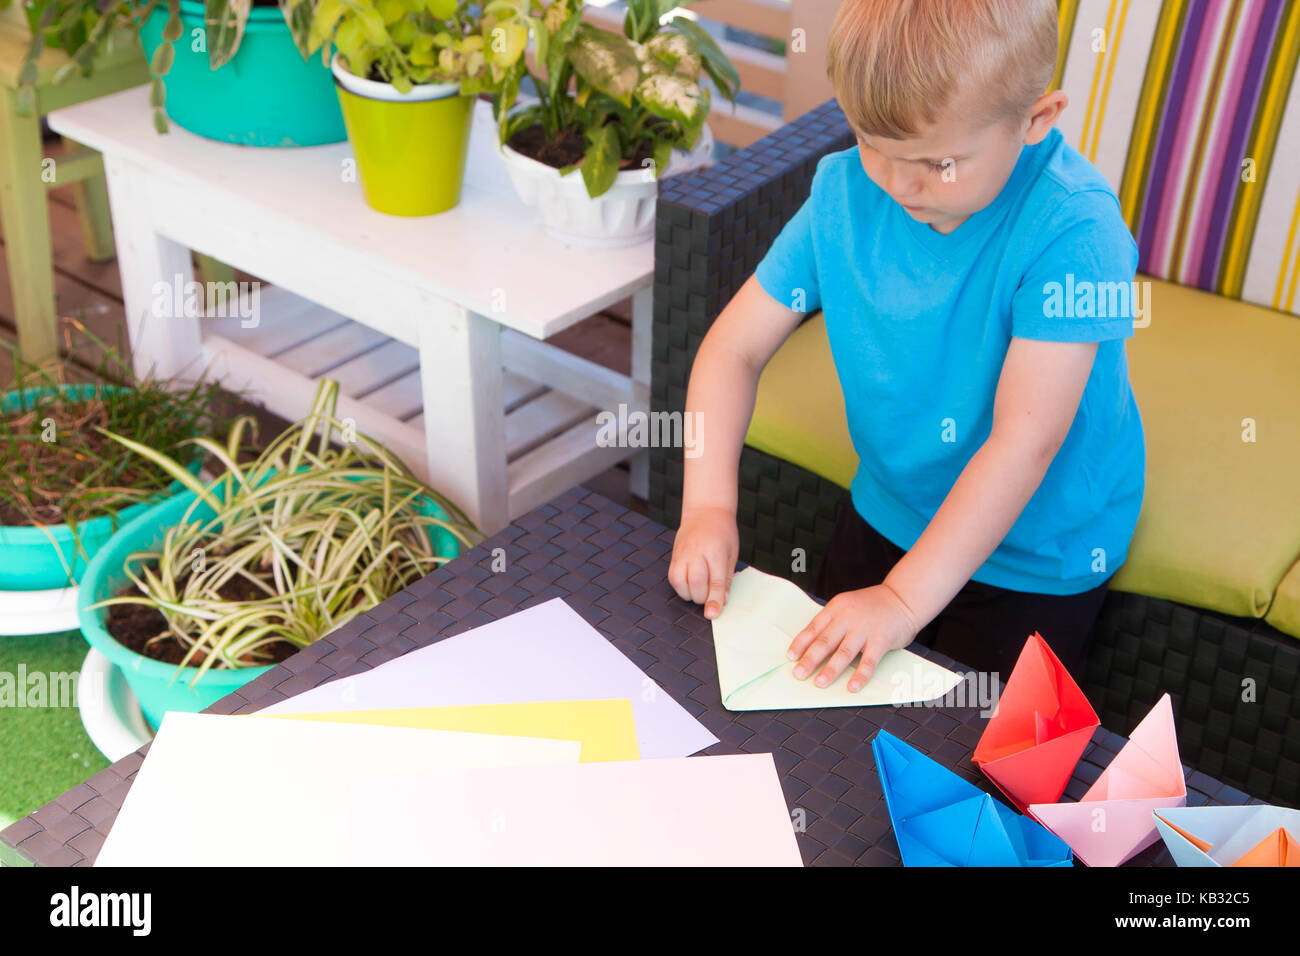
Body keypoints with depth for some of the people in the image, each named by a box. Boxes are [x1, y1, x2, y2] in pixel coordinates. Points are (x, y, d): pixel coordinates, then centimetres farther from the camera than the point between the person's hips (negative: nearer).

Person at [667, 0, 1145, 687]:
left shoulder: (1073, 228, -30)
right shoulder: (845, 191, -13)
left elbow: (1025, 440, -32)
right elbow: (735, 347, -8)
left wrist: (905, 597, -33)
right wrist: (708, 504, -21)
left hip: (1034, 557, -5)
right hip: (885, 513, 5)